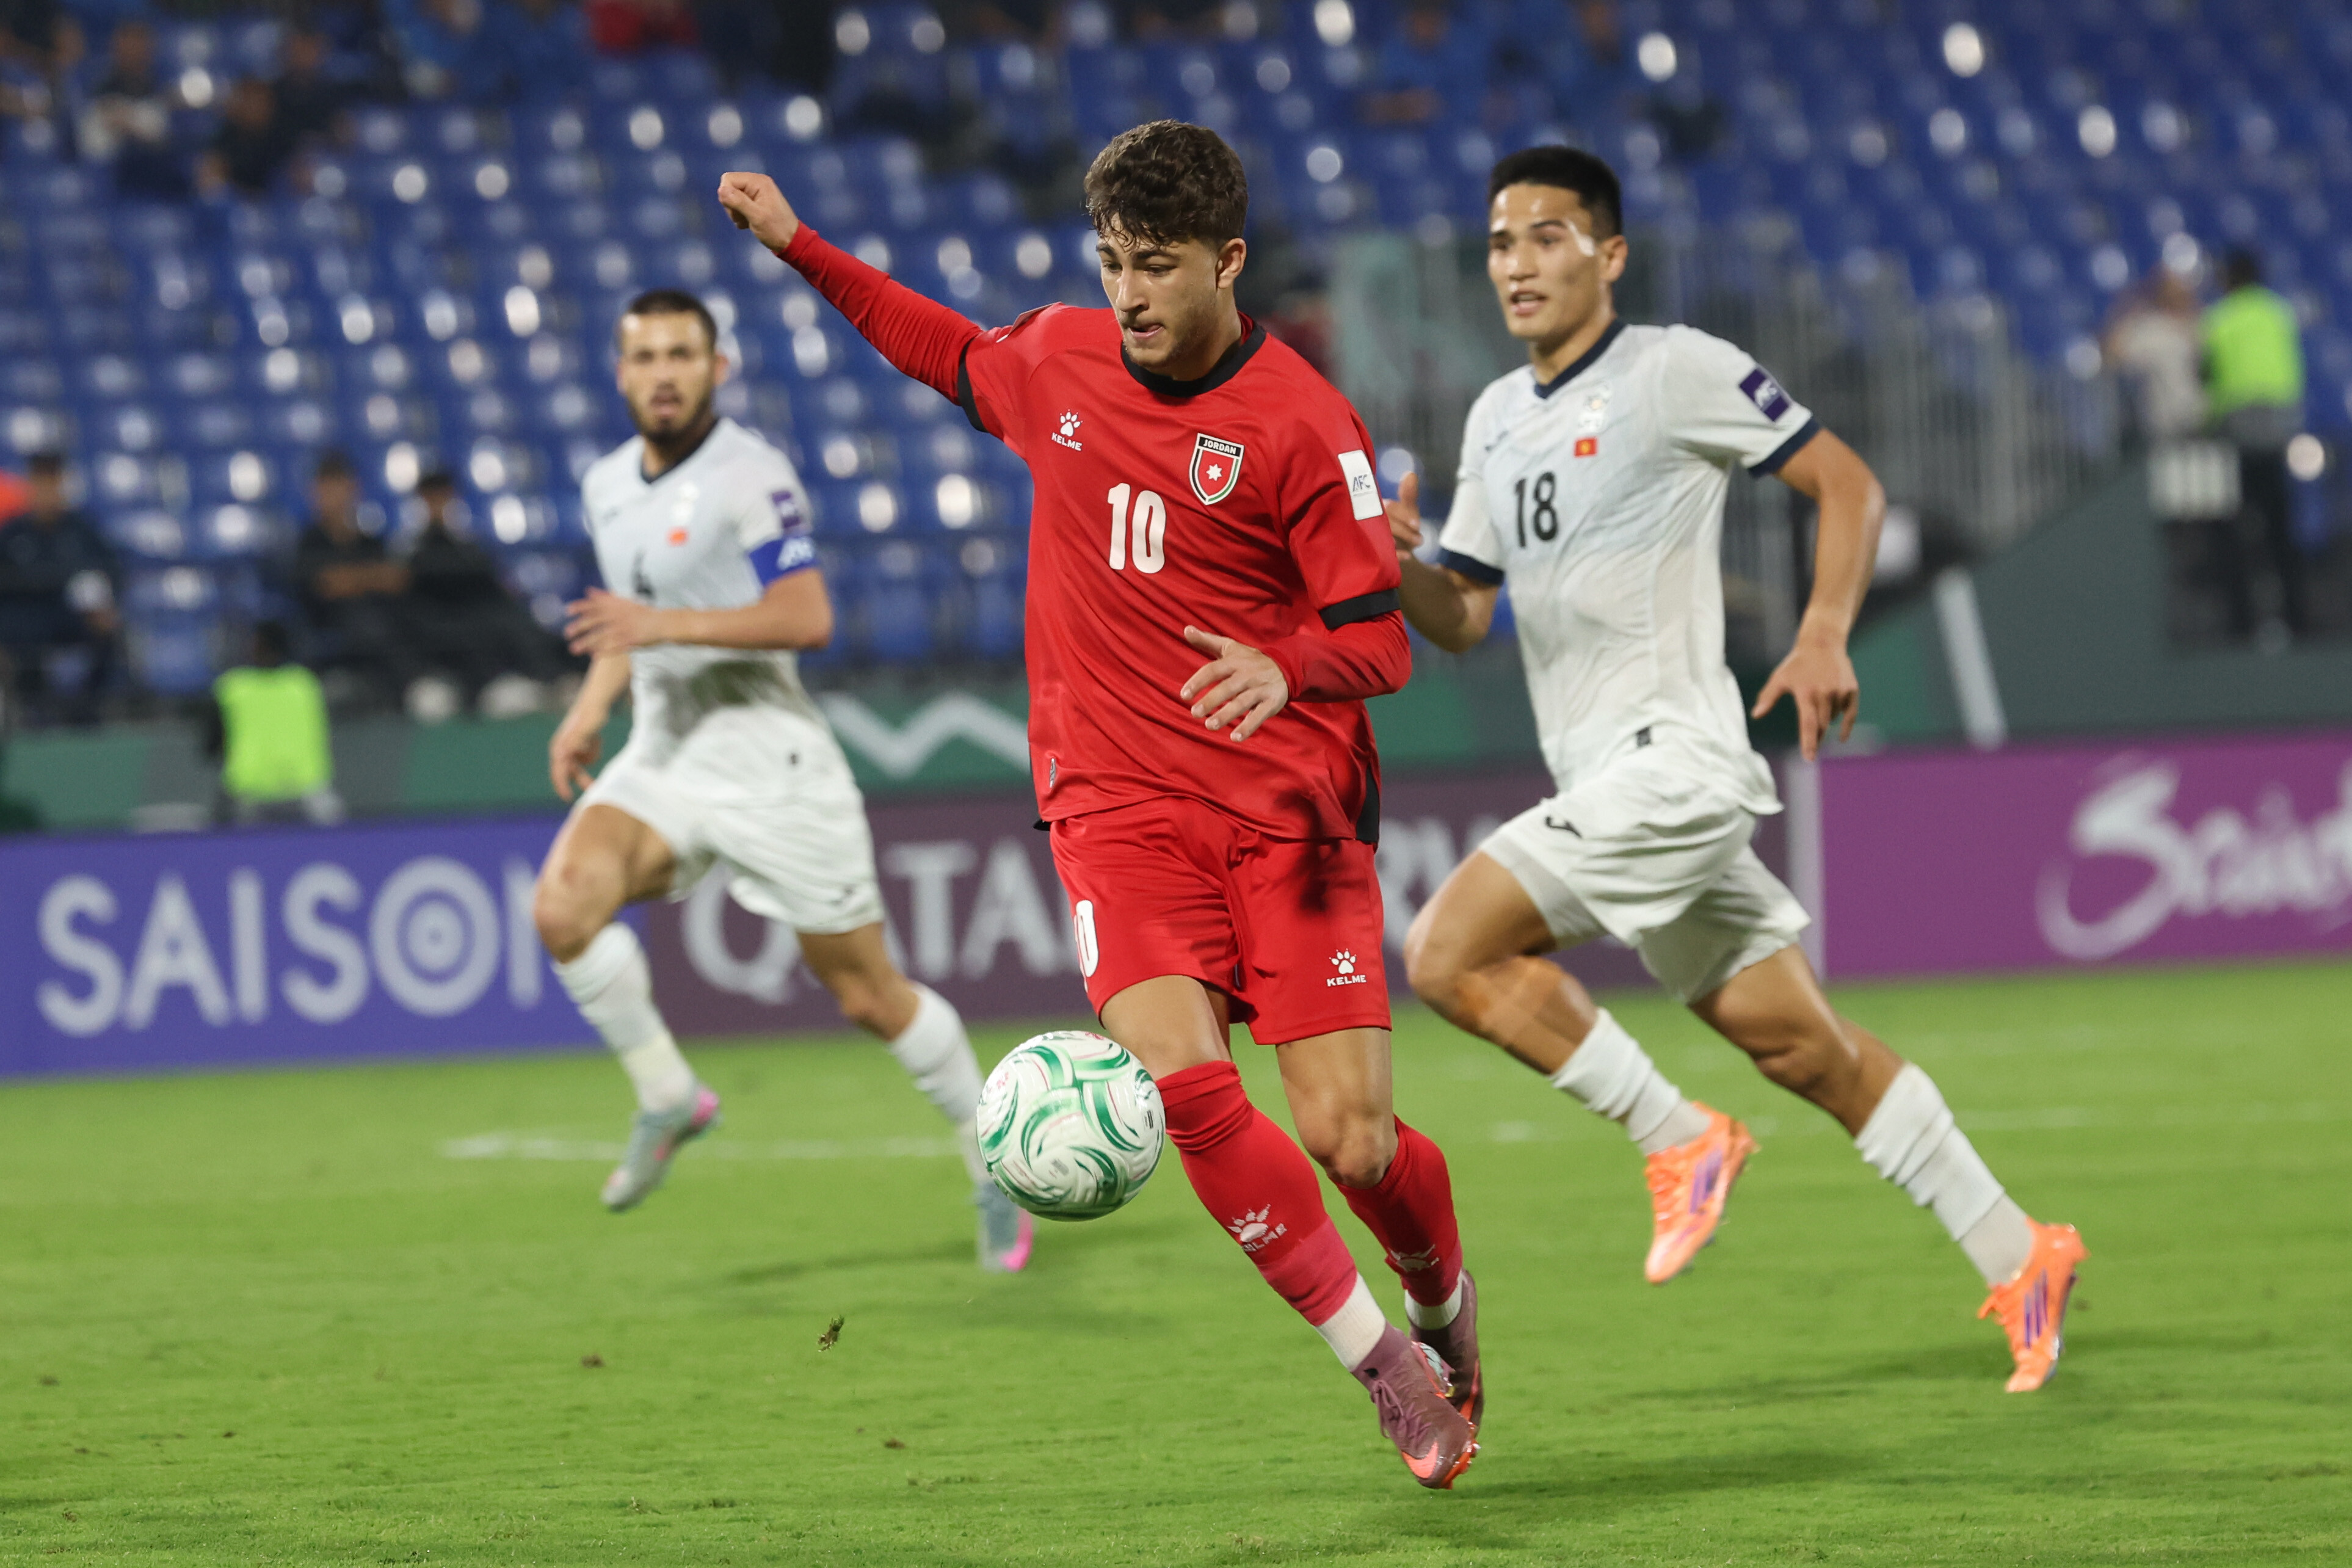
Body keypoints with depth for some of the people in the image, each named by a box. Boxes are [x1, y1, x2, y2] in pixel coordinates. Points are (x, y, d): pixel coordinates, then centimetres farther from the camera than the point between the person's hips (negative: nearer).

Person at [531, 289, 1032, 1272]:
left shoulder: (749, 476, -13)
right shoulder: (609, 486, 11)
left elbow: (808, 618, -22)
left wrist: (665, 626, -29)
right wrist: (589, 711, 11)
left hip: (767, 755, -6)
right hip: (662, 751, 6)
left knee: (869, 996, 0)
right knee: (563, 904, -22)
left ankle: (992, 1167, 19)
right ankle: (667, 1099, -3)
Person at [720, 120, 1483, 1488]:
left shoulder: (1301, 425, -9)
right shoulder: (1057, 361, 6)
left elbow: (1381, 640, -9)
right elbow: (951, 354, 30)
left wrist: (1286, 668, -29)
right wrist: (799, 246, 27)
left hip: (1291, 808, -3)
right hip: (1121, 800, 3)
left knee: (1347, 1134, -10)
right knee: (1178, 1076, -23)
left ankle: (1447, 1297, 26)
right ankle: (1382, 1364, -10)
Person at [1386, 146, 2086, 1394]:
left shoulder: (1674, 371, -6)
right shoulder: (1496, 418, 17)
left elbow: (1845, 481, -3)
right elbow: (1463, 616, 18)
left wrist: (1824, 636, -15)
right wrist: (1401, 563, -3)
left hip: (1671, 761, -8)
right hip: (1603, 781, 8)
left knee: (1446, 952, -17)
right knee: (1800, 1047, 9)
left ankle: (1679, 1142, -6)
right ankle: (2016, 1261, 16)